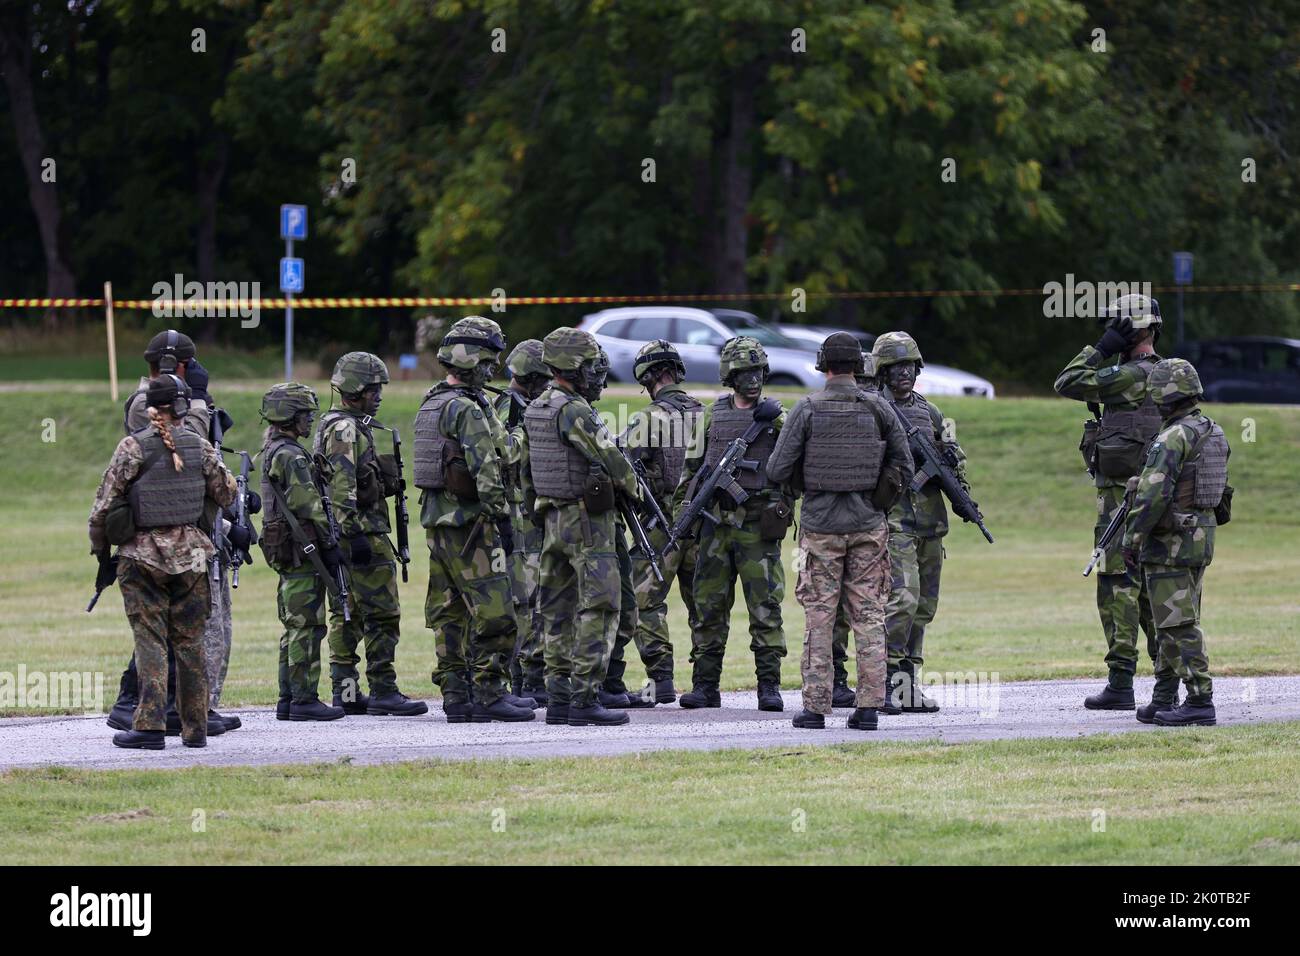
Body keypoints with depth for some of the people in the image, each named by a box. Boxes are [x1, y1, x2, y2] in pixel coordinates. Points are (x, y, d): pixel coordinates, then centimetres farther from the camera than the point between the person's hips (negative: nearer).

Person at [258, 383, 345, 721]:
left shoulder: (273, 451, 18)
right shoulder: (290, 455, -15)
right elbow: (309, 506, -18)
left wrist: (325, 543, 22)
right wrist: (329, 545, -14)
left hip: (286, 550, 10)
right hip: (301, 550, -10)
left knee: (294, 626, 13)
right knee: (306, 626, -9)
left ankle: (288, 699, 15)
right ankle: (304, 700, -9)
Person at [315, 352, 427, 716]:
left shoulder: (333, 425, 19)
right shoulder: (346, 429, -14)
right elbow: (342, 486, -22)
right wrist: (354, 533, -26)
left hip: (345, 536, 11)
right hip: (365, 533, -11)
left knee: (347, 616, 9)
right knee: (382, 614, -9)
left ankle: (345, 692, 10)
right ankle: (383, 691, -10)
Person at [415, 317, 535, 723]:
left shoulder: (430, 405, 14)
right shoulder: (468, 410, -16)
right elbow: (486, 472, -20)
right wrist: (503, 520, -16)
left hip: (436, 521, 10)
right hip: (469, 522, -10)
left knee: (448, 613, 9)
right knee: (493, 609, -7)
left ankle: (455, 694, 11)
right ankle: (489, 693, -7)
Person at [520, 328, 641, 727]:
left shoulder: (534, 411, 10)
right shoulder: (572, 411, -18)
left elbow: (526, 471, 18)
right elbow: (609, 456, -22)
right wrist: (633, 488, -4)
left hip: (553, 520, 9)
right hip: (588, 520, -9)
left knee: (559, 612, 10)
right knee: (597, 608, -7)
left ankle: (558, 698, 11)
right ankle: (585, 699, -12)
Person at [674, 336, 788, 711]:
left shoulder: (776, 418, 4)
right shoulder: (711, 418, 11)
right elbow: (691, 469, 15)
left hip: (758, 525, -2)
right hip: (715, 523, 3)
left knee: (765, 607, -5)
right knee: (709, 606, 4)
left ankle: (769, 685, -1)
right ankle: (704, 685, 9)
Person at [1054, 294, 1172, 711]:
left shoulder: (1131, 376, -15)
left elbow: (1068, 383, -15)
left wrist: (1101, 348, -7)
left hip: (1123, 497, -9)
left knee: (1118, 587, -7)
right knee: (1152, 590, 11)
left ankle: (1120, 683, -10)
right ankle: (1167, 683, 9)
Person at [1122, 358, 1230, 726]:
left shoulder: (1173, 438, -18)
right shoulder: (1214, 434, 10)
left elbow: (1153, 495, -23)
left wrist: (1132, 538, -16)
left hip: (1170, 542, -9)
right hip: (1202, 539, 9)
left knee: (1178, 626, -7)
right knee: (1178, 624, 14)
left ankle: (1199, 702, -10)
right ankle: (1164, 702, 19)